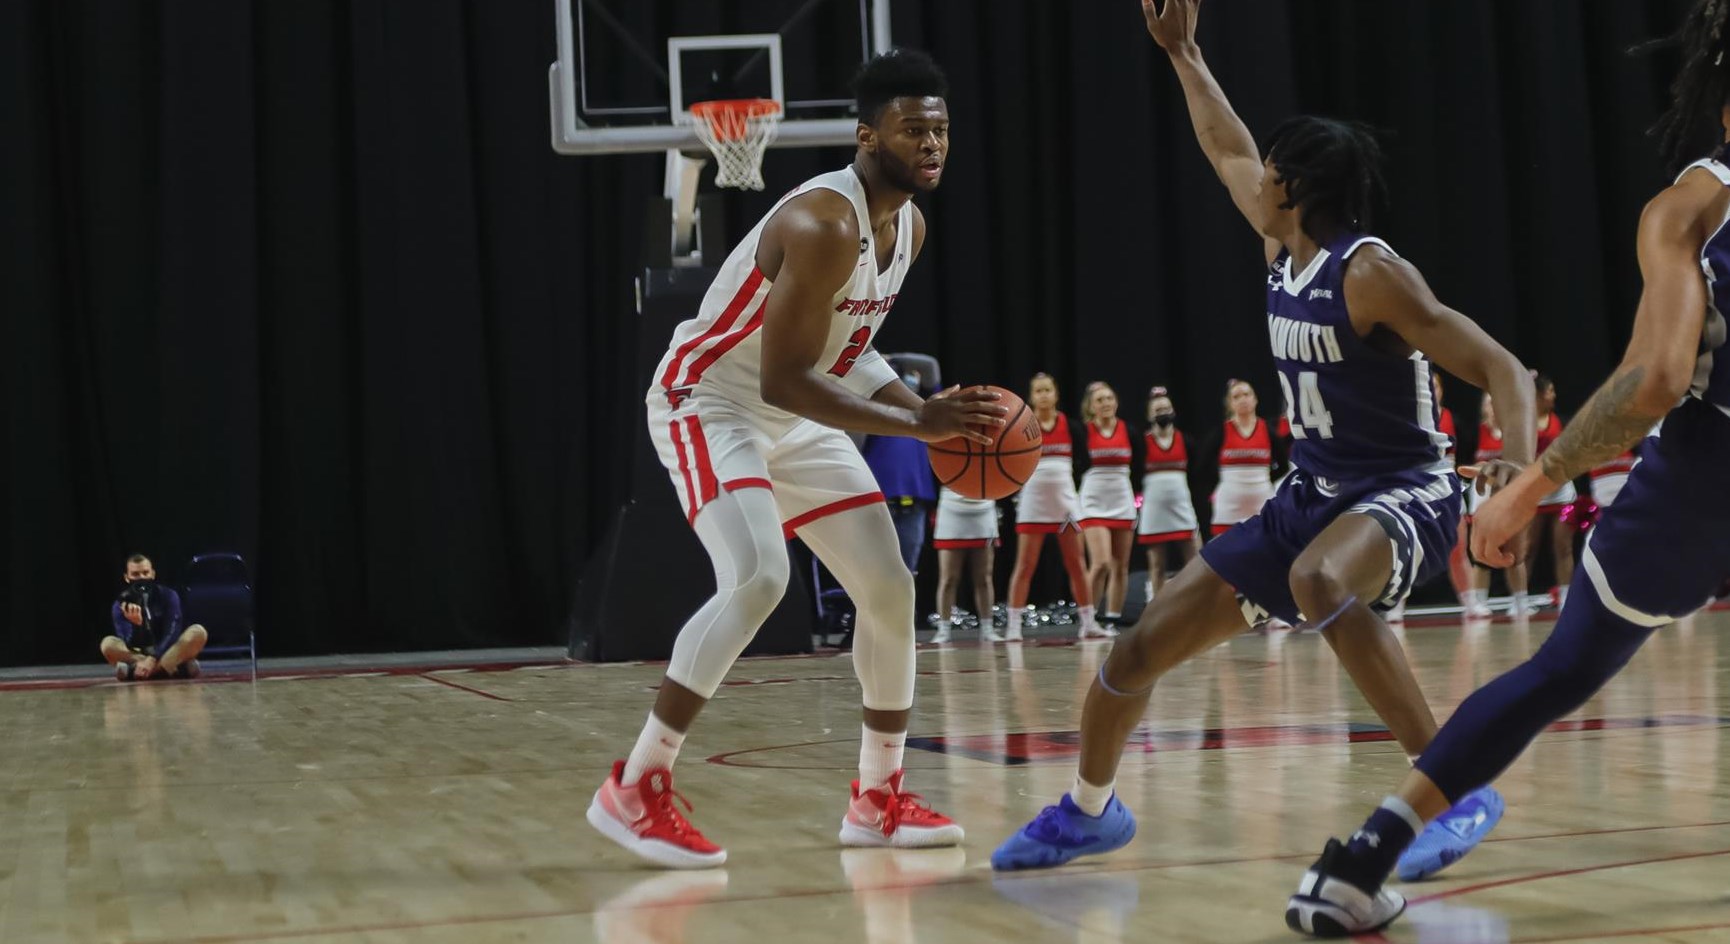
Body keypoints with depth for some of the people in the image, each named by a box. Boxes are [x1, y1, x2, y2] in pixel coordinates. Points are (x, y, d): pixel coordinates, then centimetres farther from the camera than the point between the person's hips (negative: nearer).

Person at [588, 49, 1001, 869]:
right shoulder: (823, 225, -28)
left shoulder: (910, 227, 2)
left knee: (890, 589, 4)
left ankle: (879, 800, 16)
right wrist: (915, 424, -33)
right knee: (758, 578, -29)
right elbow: (782, 379, -30)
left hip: (796, 419, 9)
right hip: (710, 401, -9)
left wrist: (928, 413, -1)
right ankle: (635, 790, -21)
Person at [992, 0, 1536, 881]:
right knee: (1142, 644, 5)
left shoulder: (1370, 273, -19)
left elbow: (1500, 367, -24)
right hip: (1310, 495, 8)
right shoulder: (1282, 252, 4)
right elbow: (1227, 152, 24)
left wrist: (1521, 456, -42)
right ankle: (1088, 810, 31)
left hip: (1403, 496, -8)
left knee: (1319, 582, -44)